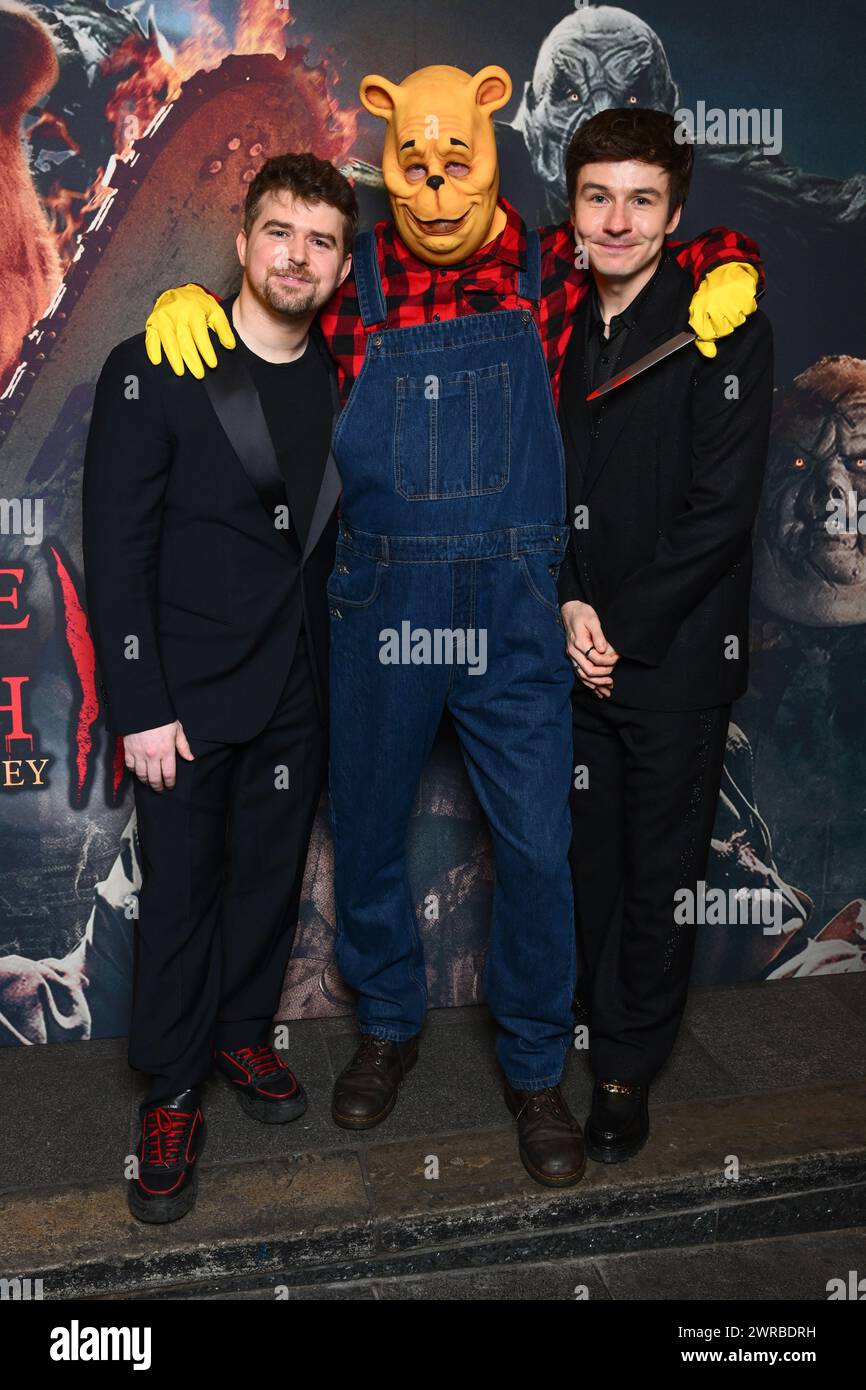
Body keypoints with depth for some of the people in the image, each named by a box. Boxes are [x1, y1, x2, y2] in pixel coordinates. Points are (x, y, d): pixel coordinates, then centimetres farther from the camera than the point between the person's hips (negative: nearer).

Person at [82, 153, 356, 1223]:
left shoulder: (341, 384, 5)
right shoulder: (153, 371, -8)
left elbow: (336, 537, 9)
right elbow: (116, 553, -10)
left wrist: (334, 673, 2)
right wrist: (141, 709, -13)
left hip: (297, 692, 4)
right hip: (187, 694, -4)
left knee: (270, 877, 16)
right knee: (179, 895, 6)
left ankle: (242, 1031, 39)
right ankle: (172, 1092, 25)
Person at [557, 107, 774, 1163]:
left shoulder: (725, 331, -7)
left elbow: (721, 509, -13)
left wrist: (623, 629, -12)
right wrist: (568, 608, -5)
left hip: (676, 657, -4)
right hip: (577, 654, 4)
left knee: (661, 875, 7)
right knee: (584, 859, 11)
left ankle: (627, 1071, 25)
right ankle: (584, 1023, 33)